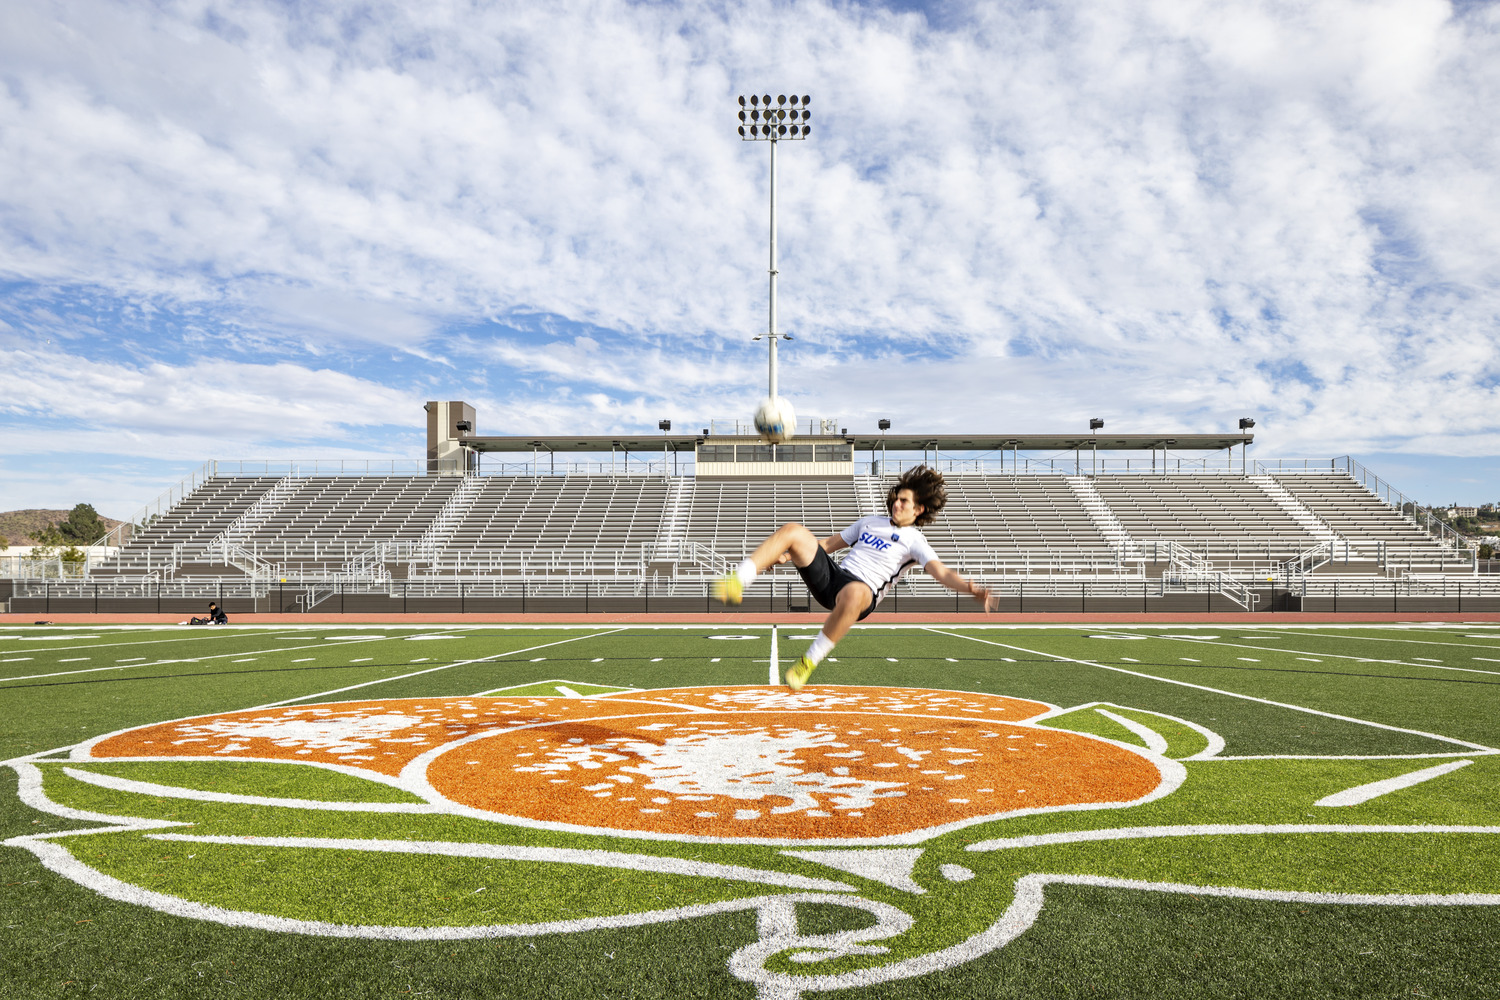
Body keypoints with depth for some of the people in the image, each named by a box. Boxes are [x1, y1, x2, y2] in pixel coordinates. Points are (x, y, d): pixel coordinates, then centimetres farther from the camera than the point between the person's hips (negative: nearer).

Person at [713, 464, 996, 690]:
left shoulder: (914, 541, 8)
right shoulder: (870, 521, 26)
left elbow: (941, 572, -9)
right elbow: (831, 543, 30)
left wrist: (969, 588, -31)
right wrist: (790, 554, 19)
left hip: (863, 591, -5)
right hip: (830, 576, 5)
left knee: (854, 593, -45)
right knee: (793, 531, -14)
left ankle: (809, 661, -29)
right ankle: (737, 582, -24)